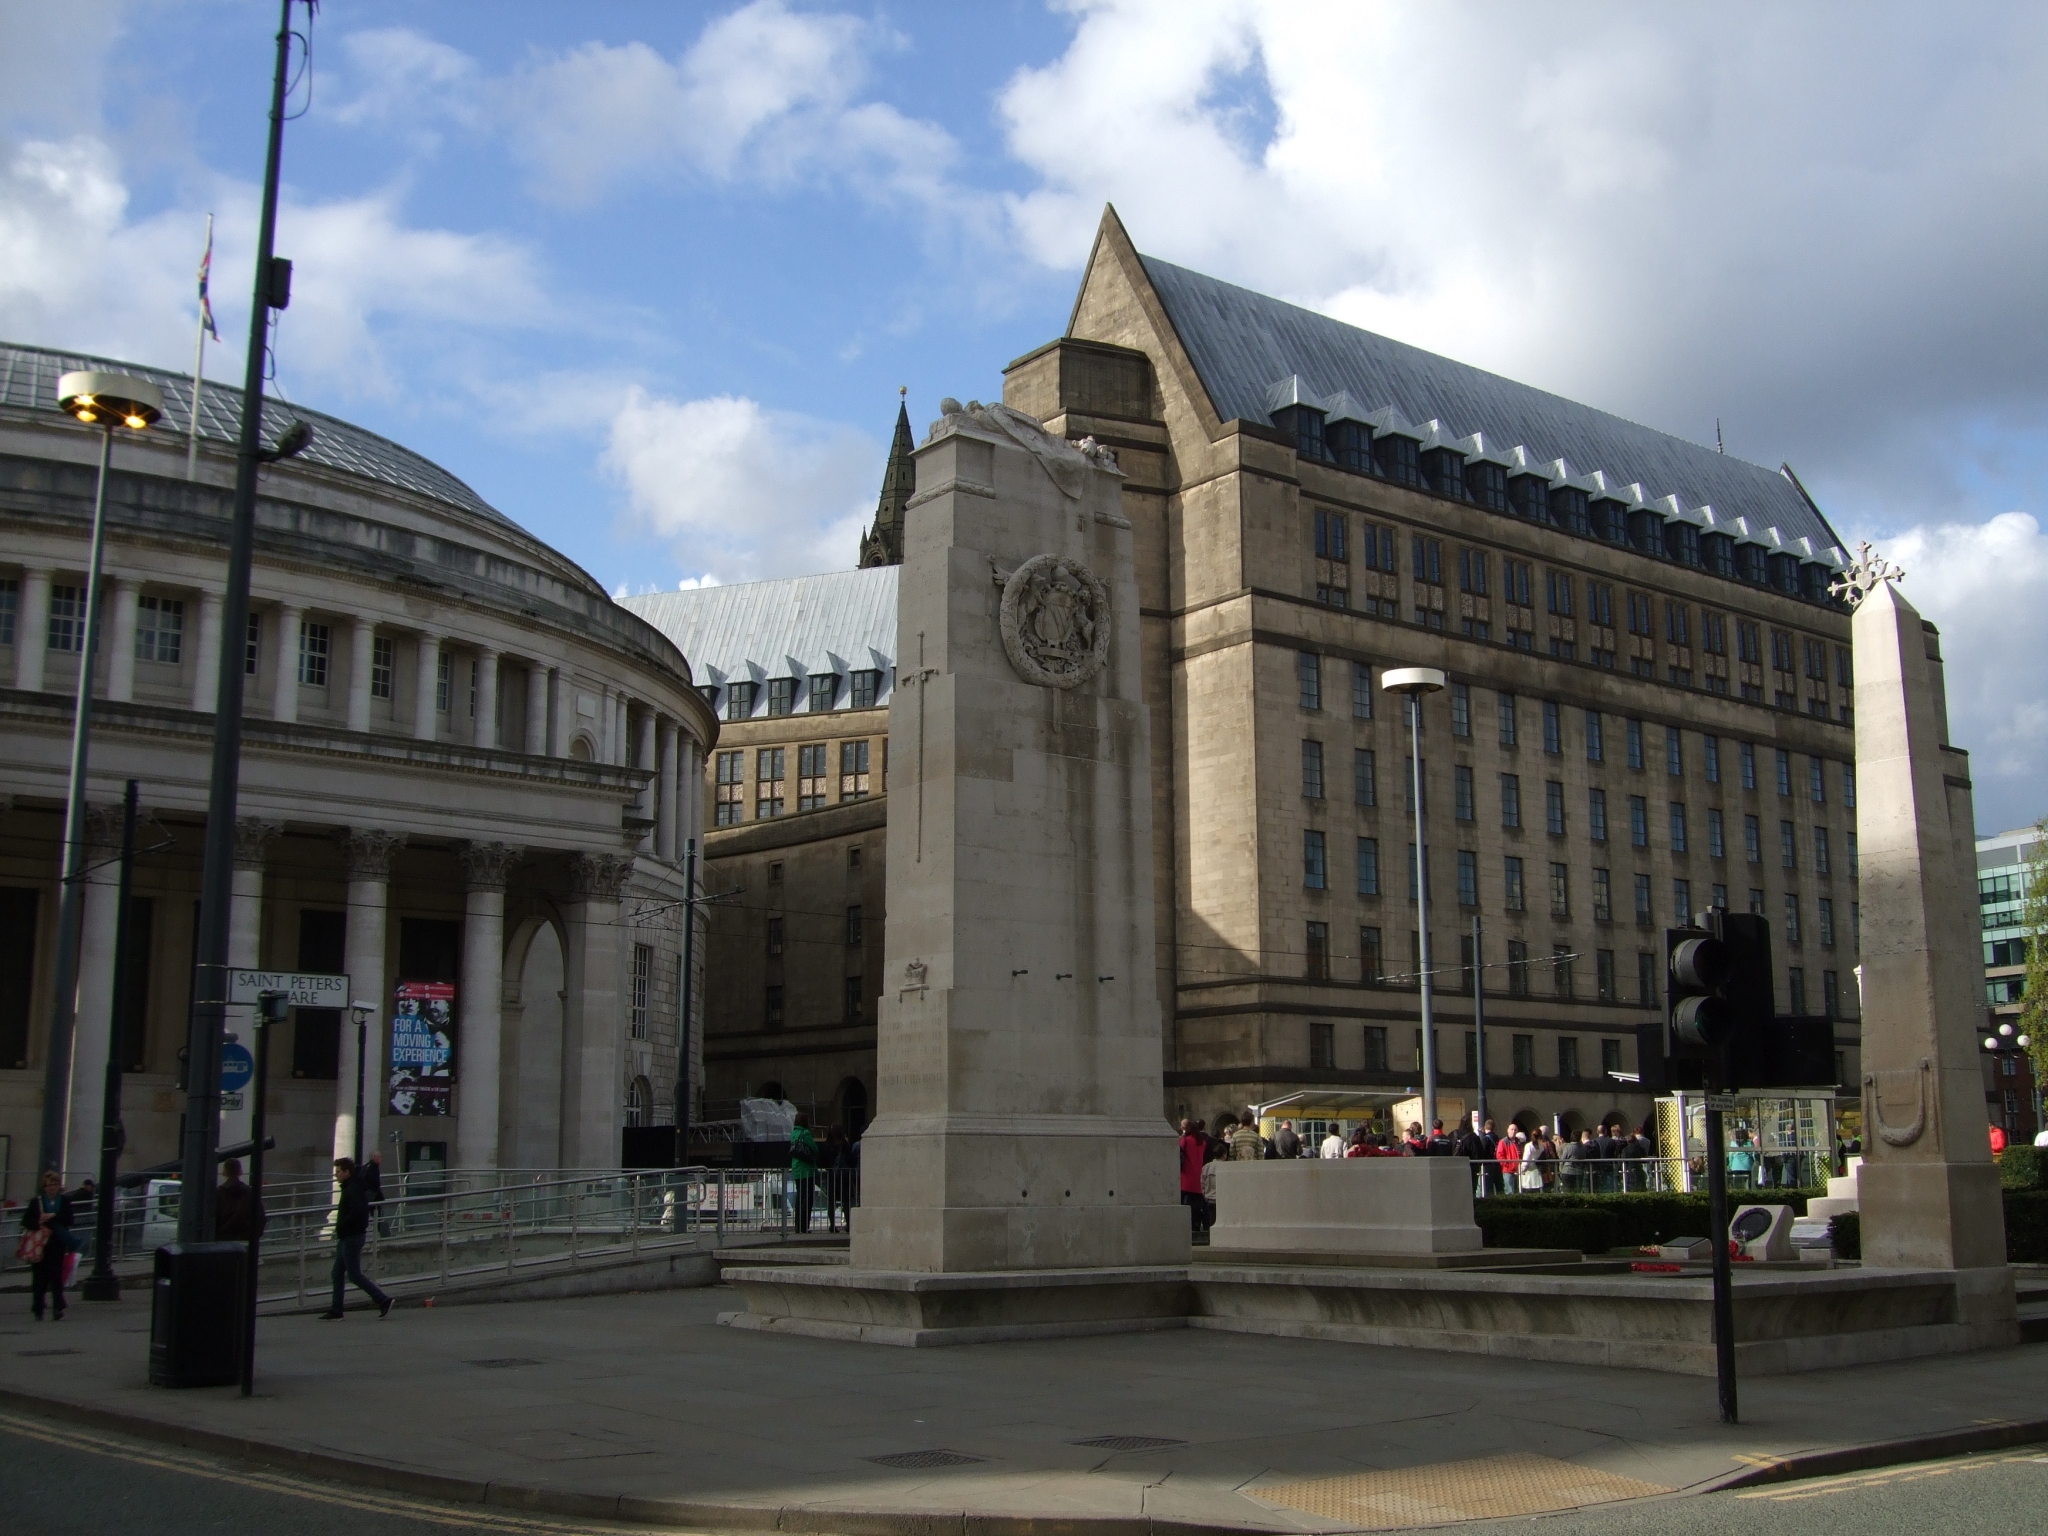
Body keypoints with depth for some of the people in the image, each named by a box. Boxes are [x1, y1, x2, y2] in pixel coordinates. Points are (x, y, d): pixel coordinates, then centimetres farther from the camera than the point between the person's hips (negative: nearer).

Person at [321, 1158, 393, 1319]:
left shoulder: (352, 1190, -18)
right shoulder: (355, 1187, 13)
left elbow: (356, 1212, -29)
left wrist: (340, 1227, -19)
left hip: (352, 1237, -10)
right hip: (346, 1238, 10)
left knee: (354, 1274, -7)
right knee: (337, 1274, 11)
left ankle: (383, 1300, -4)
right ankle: (336, 1310, 14)